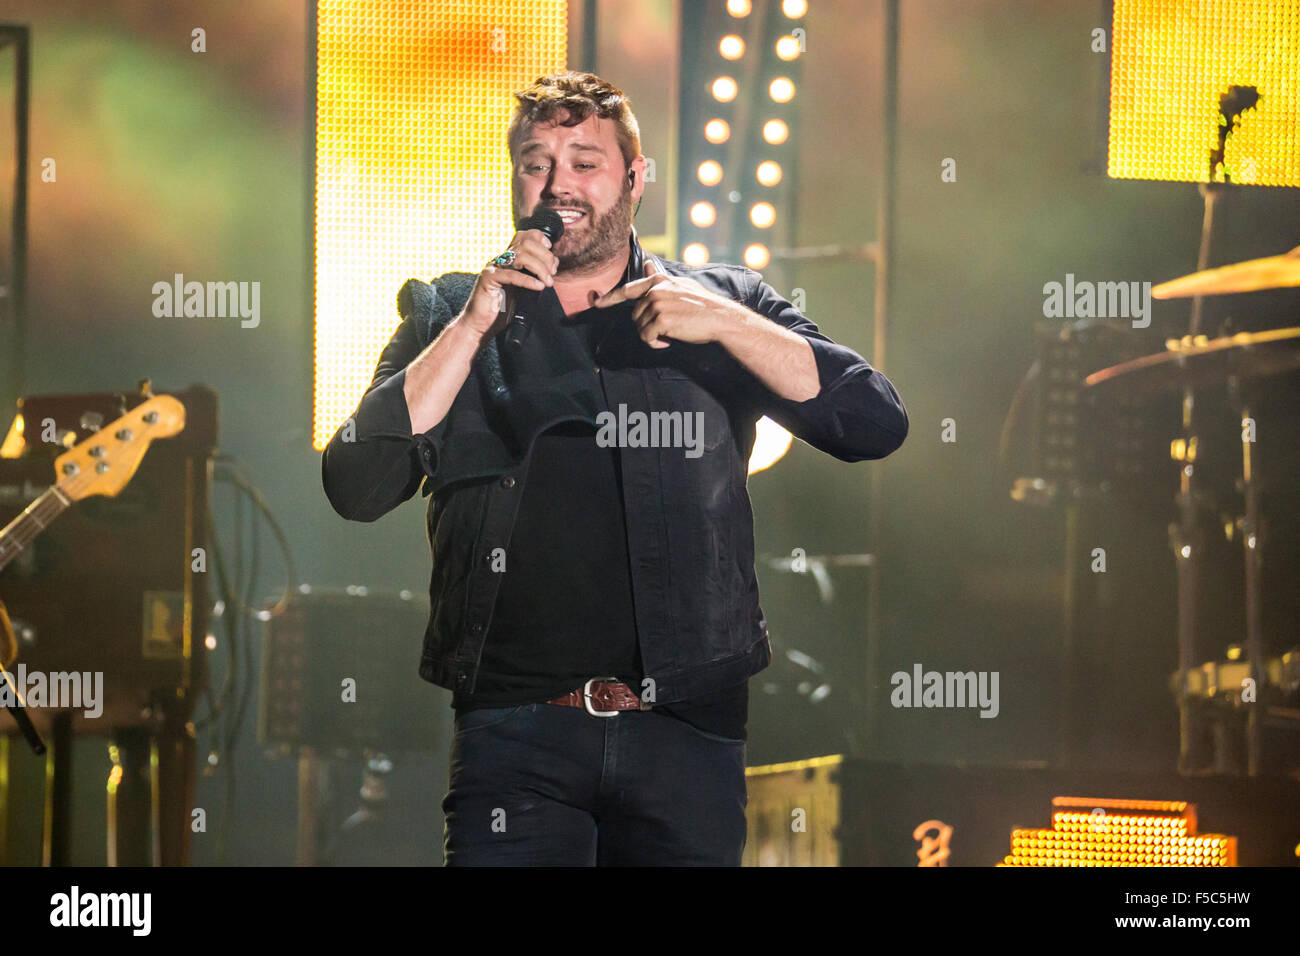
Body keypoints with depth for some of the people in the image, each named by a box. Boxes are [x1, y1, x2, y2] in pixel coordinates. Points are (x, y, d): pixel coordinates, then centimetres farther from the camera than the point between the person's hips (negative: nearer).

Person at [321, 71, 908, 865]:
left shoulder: (724, 306, 11)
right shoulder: (448, 316, 12)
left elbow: (877, 425, 0)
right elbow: (357, 488, -1)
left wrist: (724, 323, -10)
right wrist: (472, 326, -7)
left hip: (686, 731, 0)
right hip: (515, 730, 0)